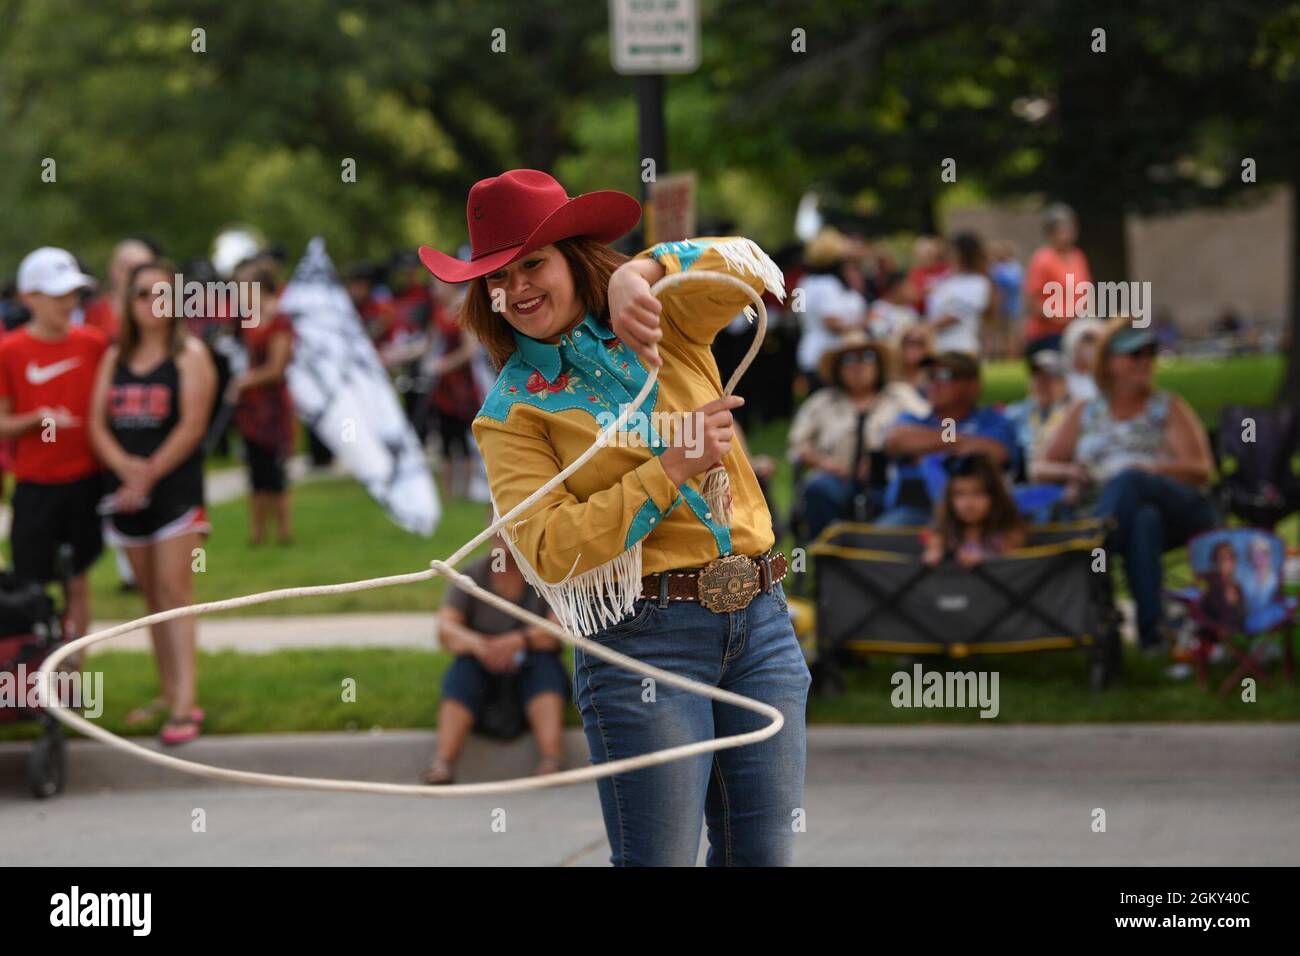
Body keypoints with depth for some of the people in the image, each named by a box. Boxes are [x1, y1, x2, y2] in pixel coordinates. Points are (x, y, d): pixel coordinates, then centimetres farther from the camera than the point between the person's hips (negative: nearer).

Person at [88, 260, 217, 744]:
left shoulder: (190, 355, -2)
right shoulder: (115, 358, 12)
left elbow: (192, 426, -11)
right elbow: (98, 423, 4)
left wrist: (150, 474, -14)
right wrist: (126, 466, -13)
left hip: (176, 486, -5)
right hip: (125, 488, 5)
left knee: (174, 590, -13)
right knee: (151, 593, 9)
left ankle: (186, 703, -18)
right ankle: (169, 694, 16)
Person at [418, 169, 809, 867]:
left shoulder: (665, 326, 9)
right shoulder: (511, 410, 0)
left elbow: (747, 267, -9)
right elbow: (550, 551, -12)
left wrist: (642, 271, -24)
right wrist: (674, 469, -15)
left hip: (760, 621, 3)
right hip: (643, 637, -3)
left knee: (762, 854, 6)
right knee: (660, 859, -5)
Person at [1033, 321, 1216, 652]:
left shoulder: (1169, 408, 19)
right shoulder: (1085, 413, 23)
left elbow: (1201, 470, 5)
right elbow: (1039, 469, 20)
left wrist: (1150, 469, -15)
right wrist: (1068, 473, -5)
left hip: (1179, 509, -1)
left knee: (1127, 482, -36)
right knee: (1145, 519, -39)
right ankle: (1150, 629, -50)